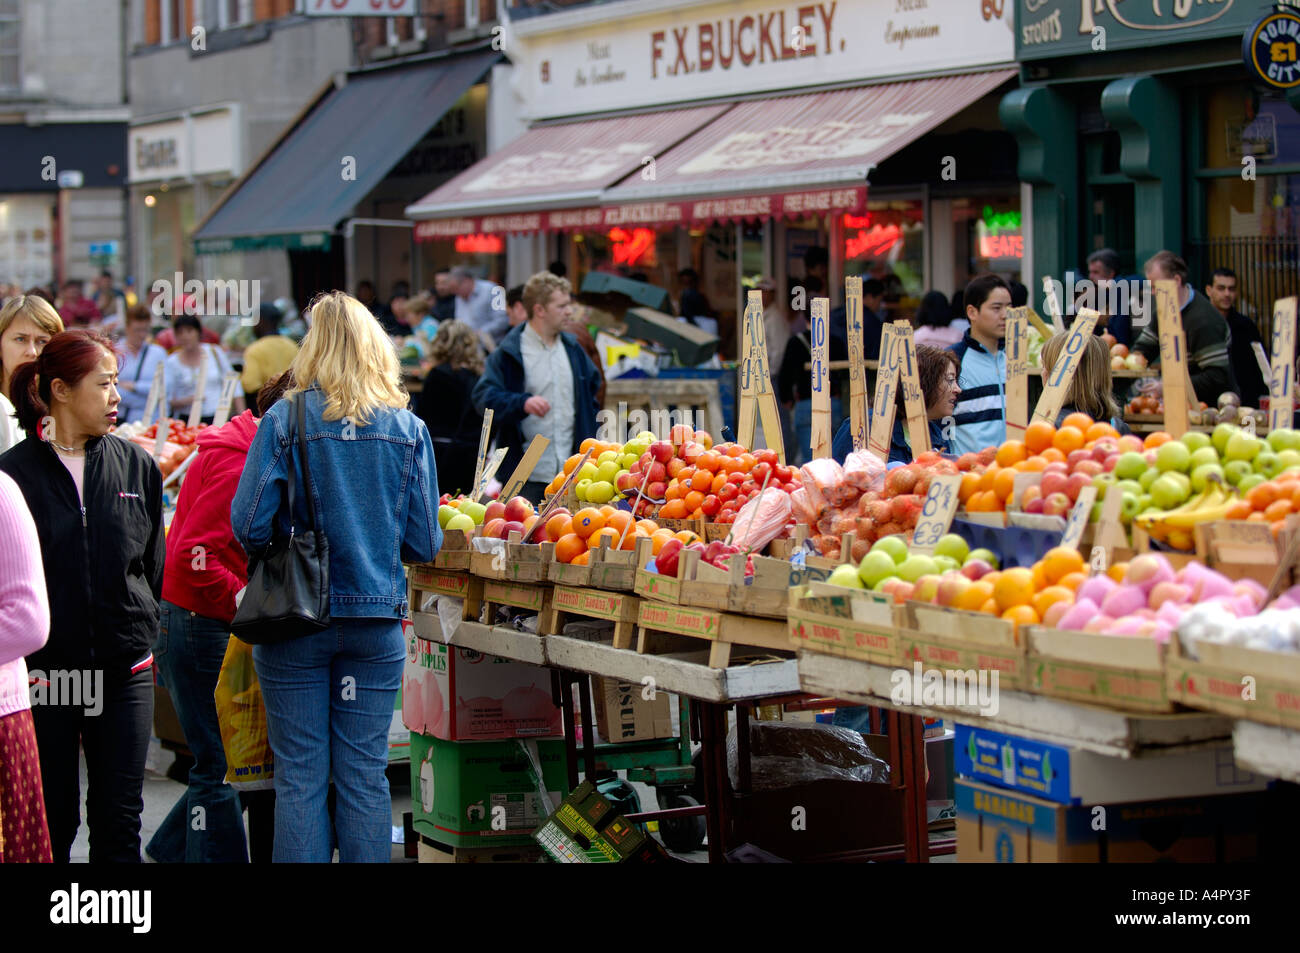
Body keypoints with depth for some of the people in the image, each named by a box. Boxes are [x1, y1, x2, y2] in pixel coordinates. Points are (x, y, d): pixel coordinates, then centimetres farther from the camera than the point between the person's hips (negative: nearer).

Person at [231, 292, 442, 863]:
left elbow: (249, 527, -11)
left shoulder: (284, 422, -7)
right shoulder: (408, 429, 0)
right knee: (365, 774, 7)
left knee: (299, 777, 4)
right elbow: (425, 544, 0)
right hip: (377, 620, 2)